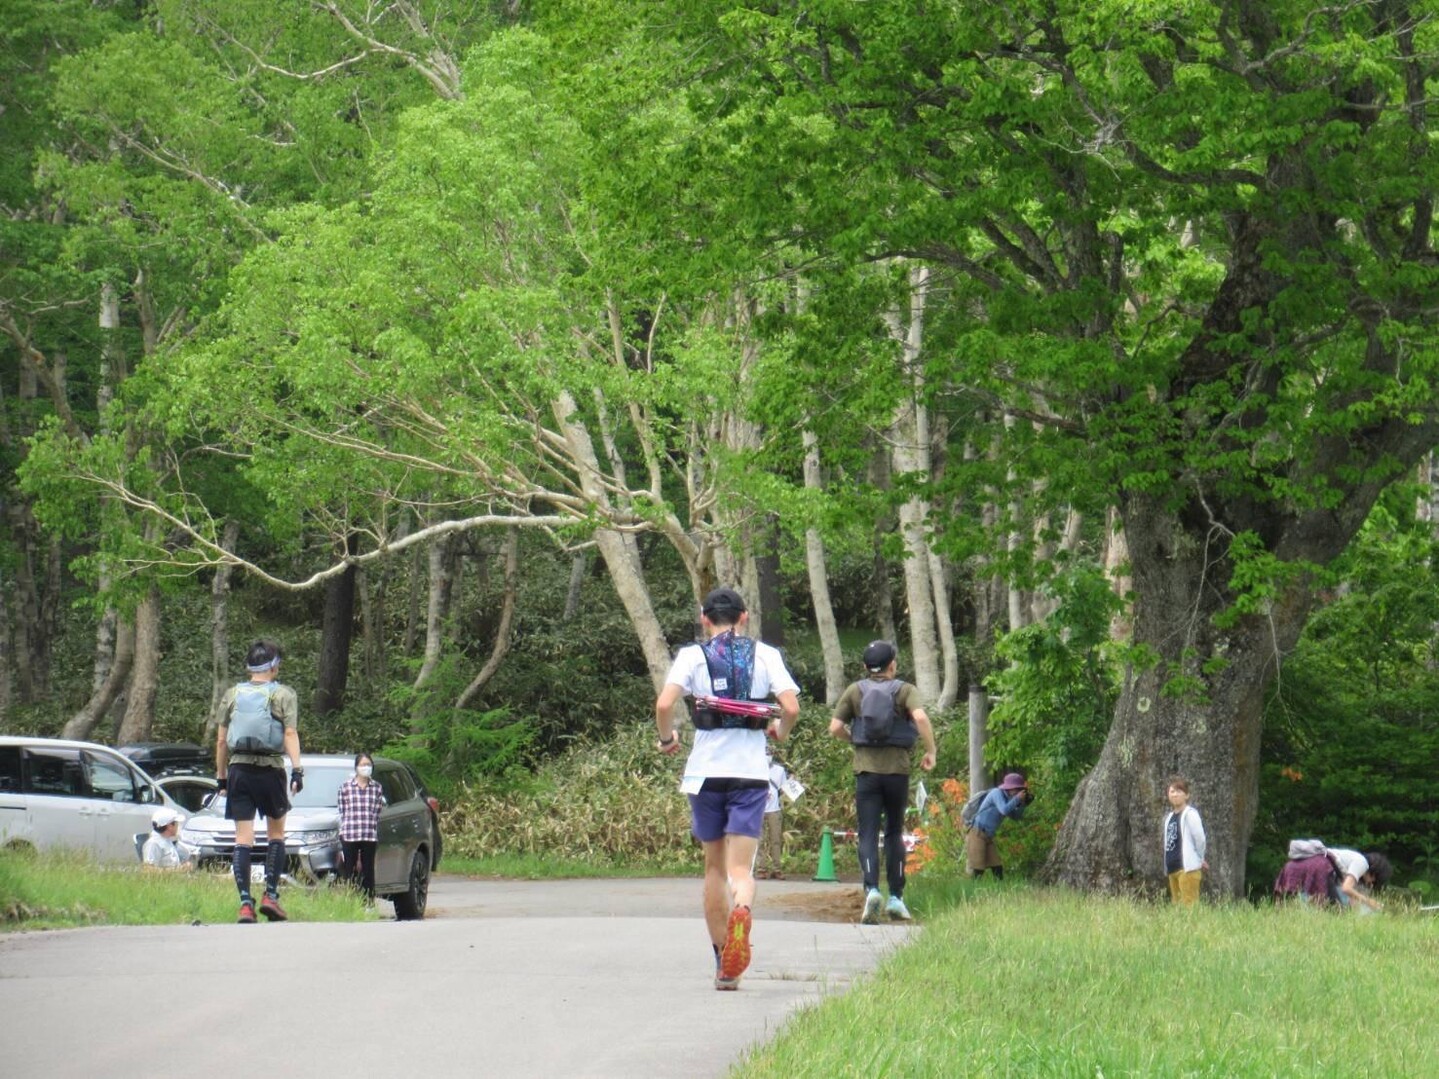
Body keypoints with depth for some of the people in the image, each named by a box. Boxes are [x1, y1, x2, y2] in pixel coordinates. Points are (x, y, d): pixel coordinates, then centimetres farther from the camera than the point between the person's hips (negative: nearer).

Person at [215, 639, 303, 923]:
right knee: (276, 833, 14)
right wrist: (297, 769, -13)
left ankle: (245, 902, -7)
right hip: (271, 769, -2)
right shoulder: (283, 695, 1)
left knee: (243, 838, 0)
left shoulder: (232, 695, 10)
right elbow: (290, 734, -9)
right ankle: (270, 895, 6)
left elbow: (221, 740, 11)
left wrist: (221, 777, 17)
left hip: (238, 770, 2)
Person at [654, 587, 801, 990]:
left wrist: (667, 739, 6)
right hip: (751, 771, 0)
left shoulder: (692, 656, 2)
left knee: (715, 867, 14)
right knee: (741, 868, -5)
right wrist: (780, 731, 16)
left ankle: (722, 964, 17)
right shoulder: (765, 655, 4)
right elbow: (791, 707, -6)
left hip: (706, 771, 0)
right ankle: (742, 912, -40)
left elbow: (664, 704, -12)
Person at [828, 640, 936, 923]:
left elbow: (835, 727, 0)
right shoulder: (905, 691, 1)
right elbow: (920, 717, -18)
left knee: (868, 834, -2)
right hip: (897, 769, 0)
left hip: (867, 769, 0)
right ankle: (895, 897, 13)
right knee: (894, 832, 14)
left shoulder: (855, 692, 6)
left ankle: (871, 888, -25)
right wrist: (931, 751, -7)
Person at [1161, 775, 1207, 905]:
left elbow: (1200, 838, -11)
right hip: (1173, 869, 9)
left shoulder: (1190, 814, -8)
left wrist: (1200, 860, -1)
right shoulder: (1169, 817, 15)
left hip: (1188, 867, -9)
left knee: (1188, 904, -11)